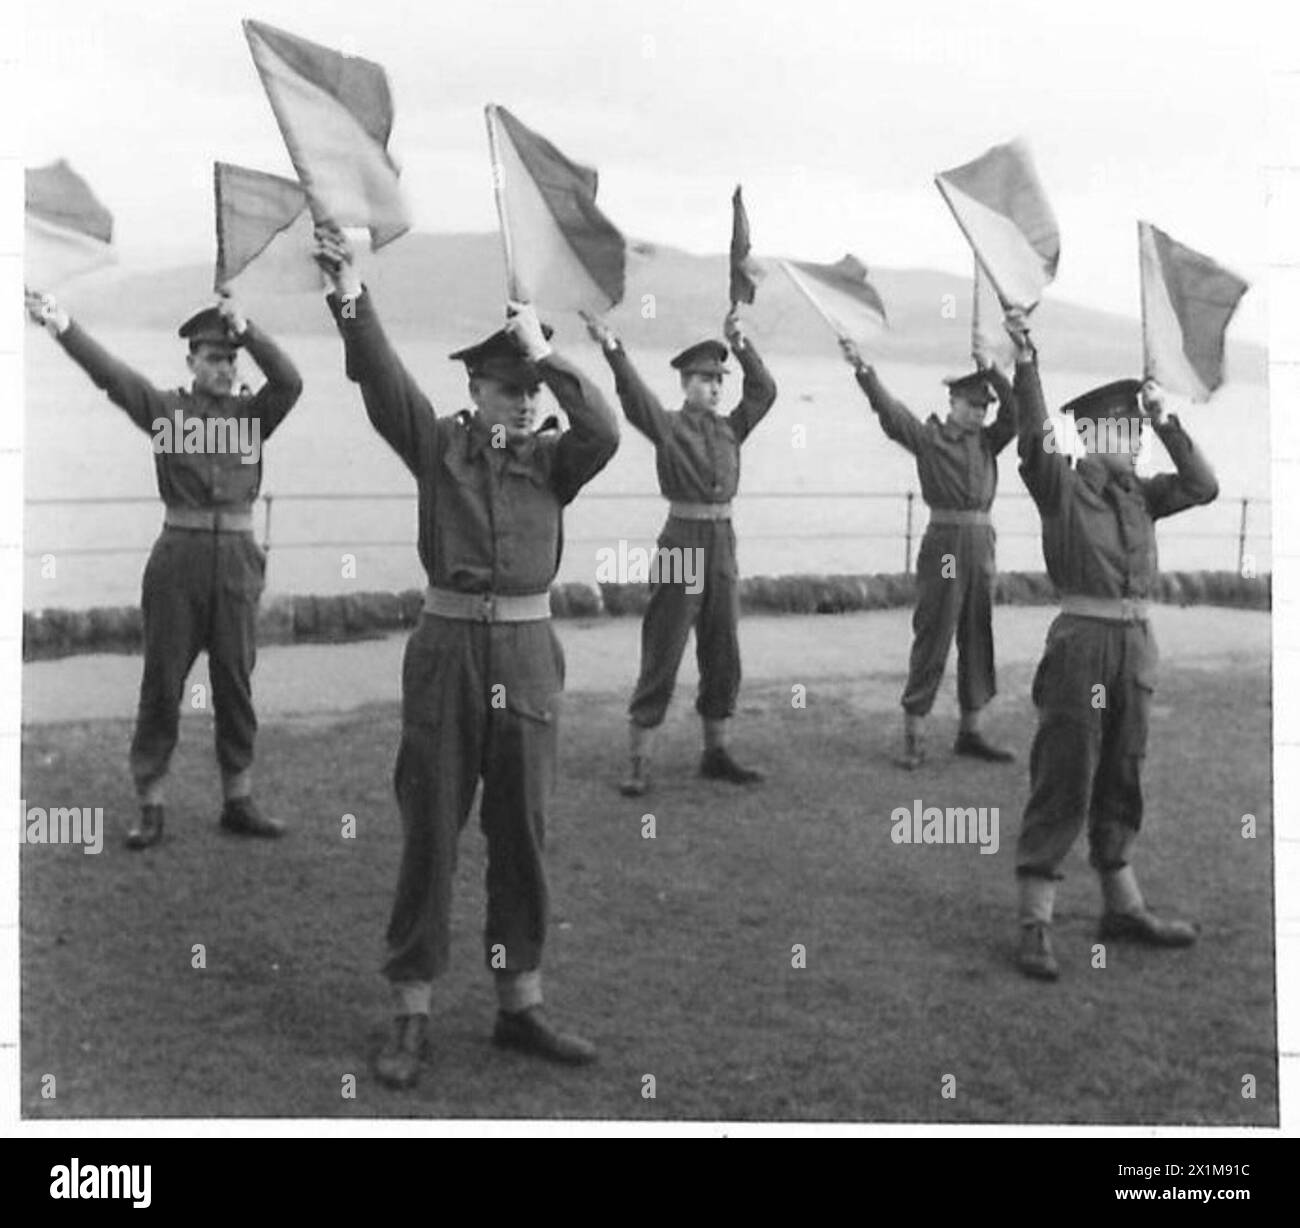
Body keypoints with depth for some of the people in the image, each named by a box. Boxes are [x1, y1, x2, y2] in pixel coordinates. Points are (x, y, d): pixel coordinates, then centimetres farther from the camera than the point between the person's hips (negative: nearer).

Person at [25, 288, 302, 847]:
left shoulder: (251, 412, 6)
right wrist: (61, 323, -22)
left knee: (236, 682, 8)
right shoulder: (165, 407, 2)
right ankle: (151, 806, 10)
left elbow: (289, 382, -11)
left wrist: (246, 329, -19)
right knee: (162, 681, 3)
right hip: (178, 559, -2)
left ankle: (239, 801, 17)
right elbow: (108, 371, -9)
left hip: (237, 559, 2)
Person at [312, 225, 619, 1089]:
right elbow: (382, 378, -12)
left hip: (528, 655, 2)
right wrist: (351, 295, -27)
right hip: (446, 651, -2)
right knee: (430, 835, 3)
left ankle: (521, 1007, 22)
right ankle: (413, 1018, 12)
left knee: (523, 836, 9)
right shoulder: (437, 444, 3)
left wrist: (546, 355, -16)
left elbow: (606, 432, -14)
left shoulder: (554, 459, 6)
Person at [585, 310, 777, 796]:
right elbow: (634, 394, -19)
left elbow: (763, 390, 9)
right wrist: (611, 348, -34)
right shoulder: (668, 425, -3)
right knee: (661, 656, -4)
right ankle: (637, 764, 0)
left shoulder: (729, 427, 13)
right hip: (682, 542, -6)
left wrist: (741, 344, 0)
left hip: (723, 543, 6)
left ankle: (715, 755, 23)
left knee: (723, 656, 11)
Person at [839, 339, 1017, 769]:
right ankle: (913, 737, 0)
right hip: (943, 543, -5)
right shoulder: (928, 436, -1)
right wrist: (862, 369, -28)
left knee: (978, 639, 9)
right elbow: (889, 409, -14)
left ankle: (970, 732, 19)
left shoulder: (987, 441, 12)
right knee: (932, 639, -4)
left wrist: (993, 372, -11)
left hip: (982, 544, 5)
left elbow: (1016, 414, -1)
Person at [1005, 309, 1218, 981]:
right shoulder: (1062, 485, -5)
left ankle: (1122, 907, 28)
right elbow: (1036, 441, -22)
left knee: (1121, 779, 16)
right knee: (1063, 780, -4)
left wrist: (1166, 422, 0)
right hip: (1082, 640, -6)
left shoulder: (1140, 494, 13)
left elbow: (1203, 485, 4)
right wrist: (1025, 364, -34)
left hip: (1135, 644, 7)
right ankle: (1034, 925, 2)